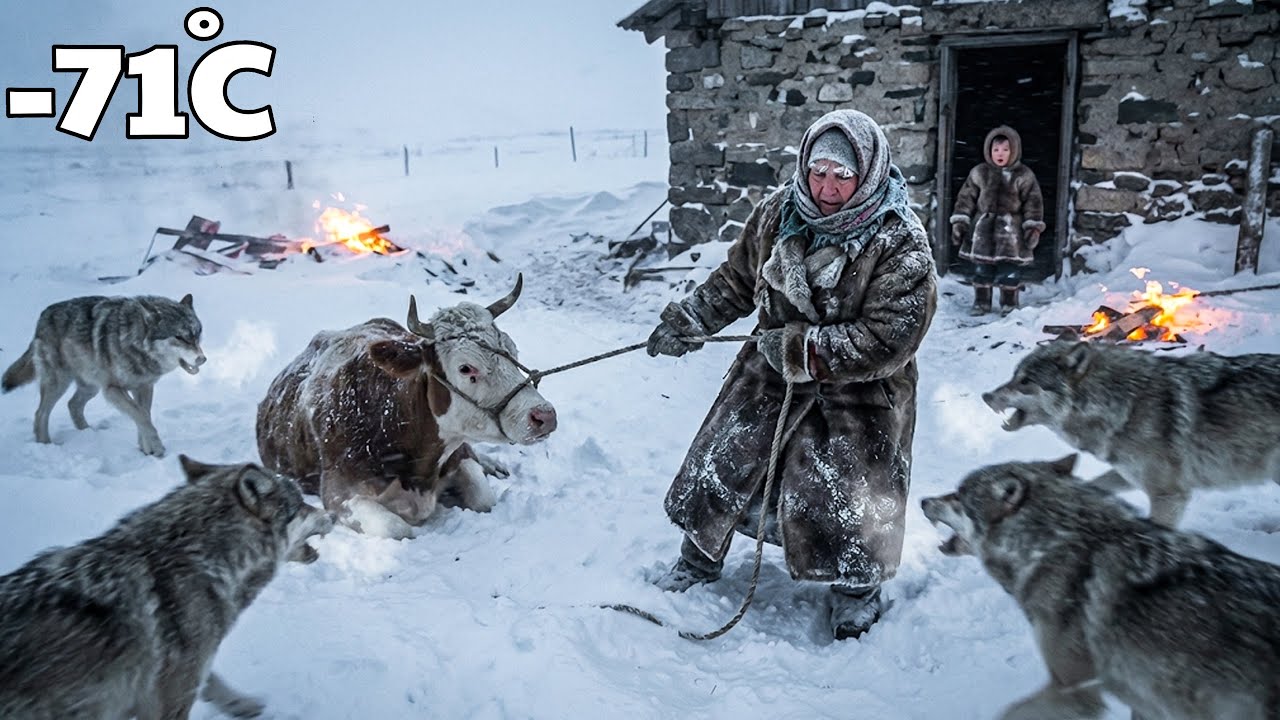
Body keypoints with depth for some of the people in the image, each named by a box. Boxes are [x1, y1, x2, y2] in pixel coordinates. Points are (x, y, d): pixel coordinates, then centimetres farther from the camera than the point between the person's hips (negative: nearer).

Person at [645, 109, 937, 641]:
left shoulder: (902, 246, -22)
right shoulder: (779, 213, -7)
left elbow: (887, 341, -27)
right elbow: (738, 280, 9)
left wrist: (801, 349, -27)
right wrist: (686, 320, 3)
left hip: (857, 389, -4)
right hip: (773, 367, 5)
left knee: (843, 496, 0)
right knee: (722, 463, 11)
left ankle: (857, 590, 32)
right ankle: (700, 559, 38)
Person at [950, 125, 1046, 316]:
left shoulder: (1024, 176, -1)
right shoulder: (979, 173, 4)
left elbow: (1033, 202, 1)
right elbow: (966, 198, 7)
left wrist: (1033, 227, -5)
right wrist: (959, 222, 2)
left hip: (1011, 232, -2)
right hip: (983, 230, 2)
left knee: (1010, 271, 2)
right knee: (981, 269, 7)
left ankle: (1009, 304, 16)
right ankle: (981, 302, 20)